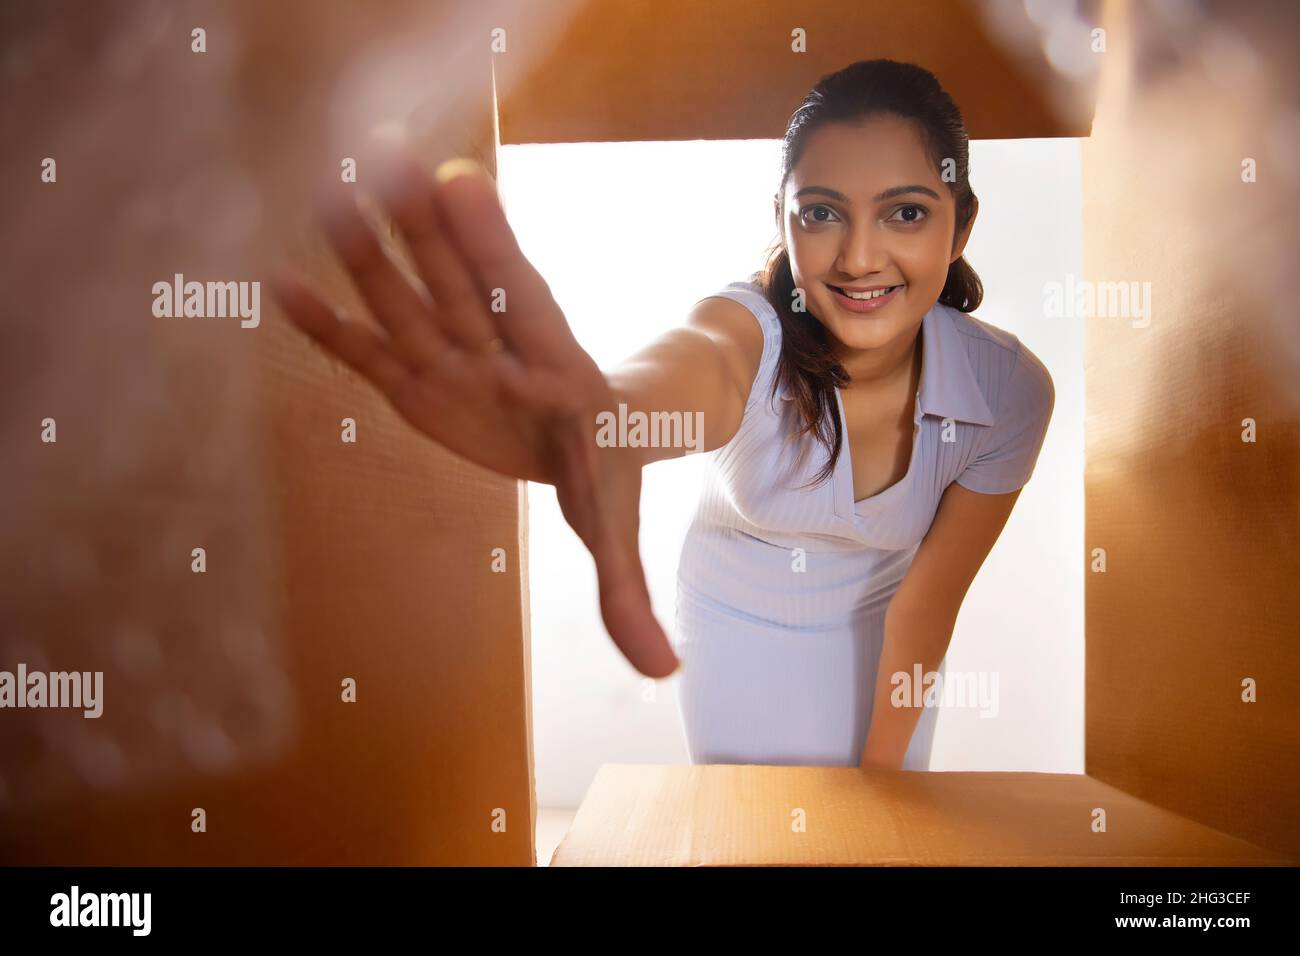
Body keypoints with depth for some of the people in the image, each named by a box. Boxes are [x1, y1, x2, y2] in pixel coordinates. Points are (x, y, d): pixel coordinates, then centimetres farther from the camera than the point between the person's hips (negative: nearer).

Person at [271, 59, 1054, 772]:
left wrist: (881, 764, -5)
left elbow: (925, 601, -13)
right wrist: (594, 426, -81)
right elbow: (660, 388, -58)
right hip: (736, 624, -1)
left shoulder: (1012, 389, -24)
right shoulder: (745, 337, -32)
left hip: (879, 629, 2)